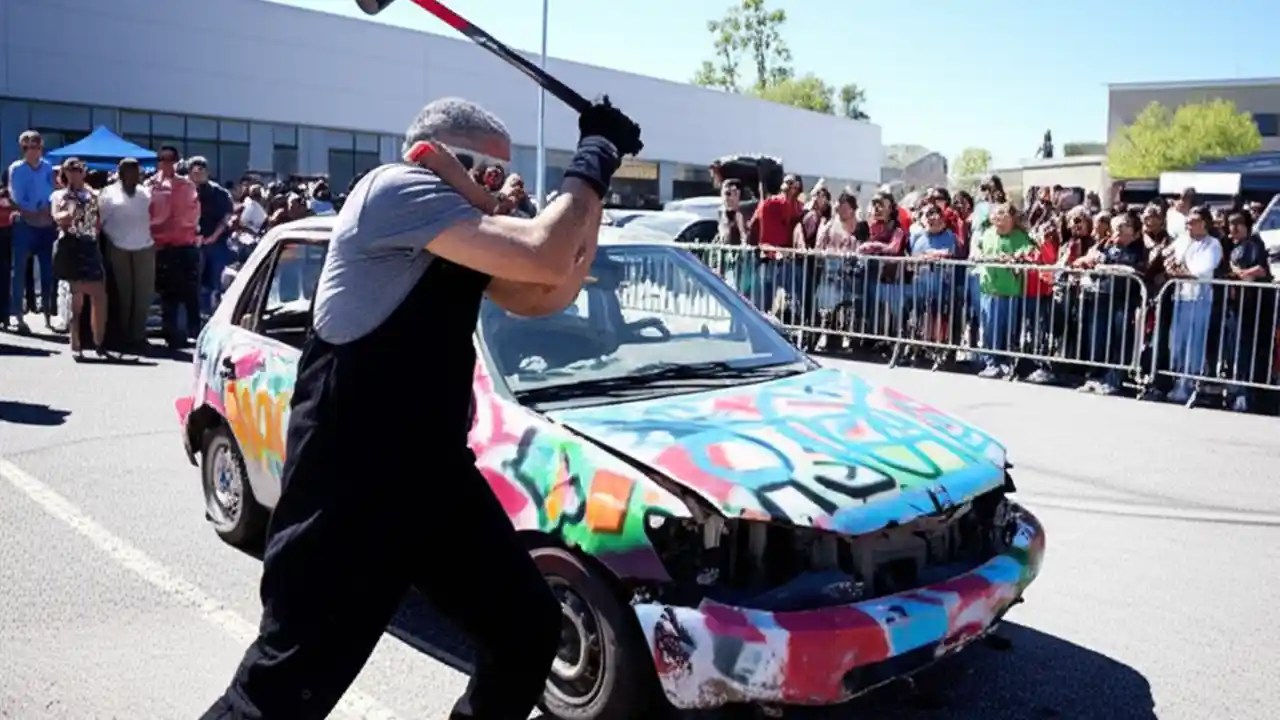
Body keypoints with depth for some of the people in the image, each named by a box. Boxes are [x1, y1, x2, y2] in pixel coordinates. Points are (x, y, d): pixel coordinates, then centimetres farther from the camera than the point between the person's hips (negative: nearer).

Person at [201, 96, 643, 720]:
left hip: (434, 474, 9)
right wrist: (595, 157, -9)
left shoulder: (457, 234, 15)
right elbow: (542, 256, -22)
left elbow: (548, 294, 12)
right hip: (348, 485, -9)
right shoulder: (395, 189, -12)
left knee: (529, 630, 14)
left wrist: (595, 182, 7)